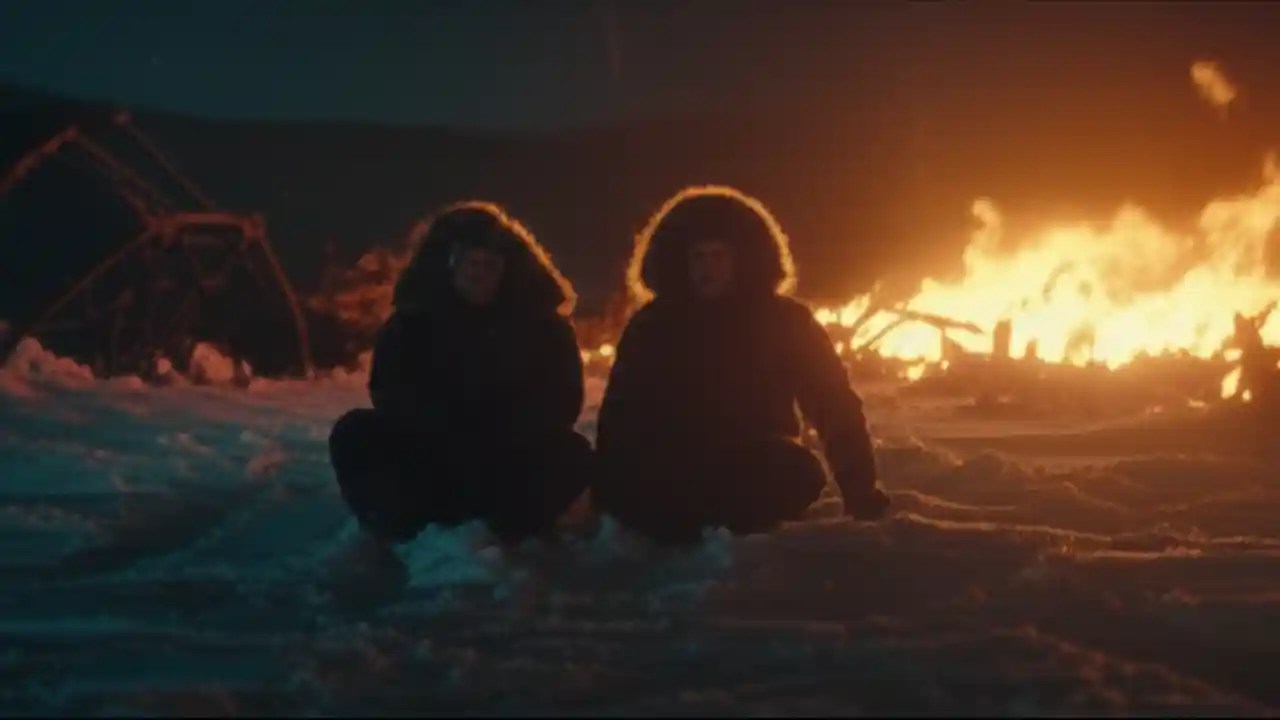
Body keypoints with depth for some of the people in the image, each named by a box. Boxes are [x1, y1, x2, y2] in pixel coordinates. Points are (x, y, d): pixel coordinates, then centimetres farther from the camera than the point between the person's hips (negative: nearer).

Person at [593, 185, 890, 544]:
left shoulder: (783, 321, 2)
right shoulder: (653, 324, 4)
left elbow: (835, 405, -2)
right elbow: (622, 413, 1)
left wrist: (861, 493, -12)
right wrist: (607, 496, -14)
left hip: (753, 478, 1)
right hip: (670, 479, 0)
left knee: (797, 474, -35)